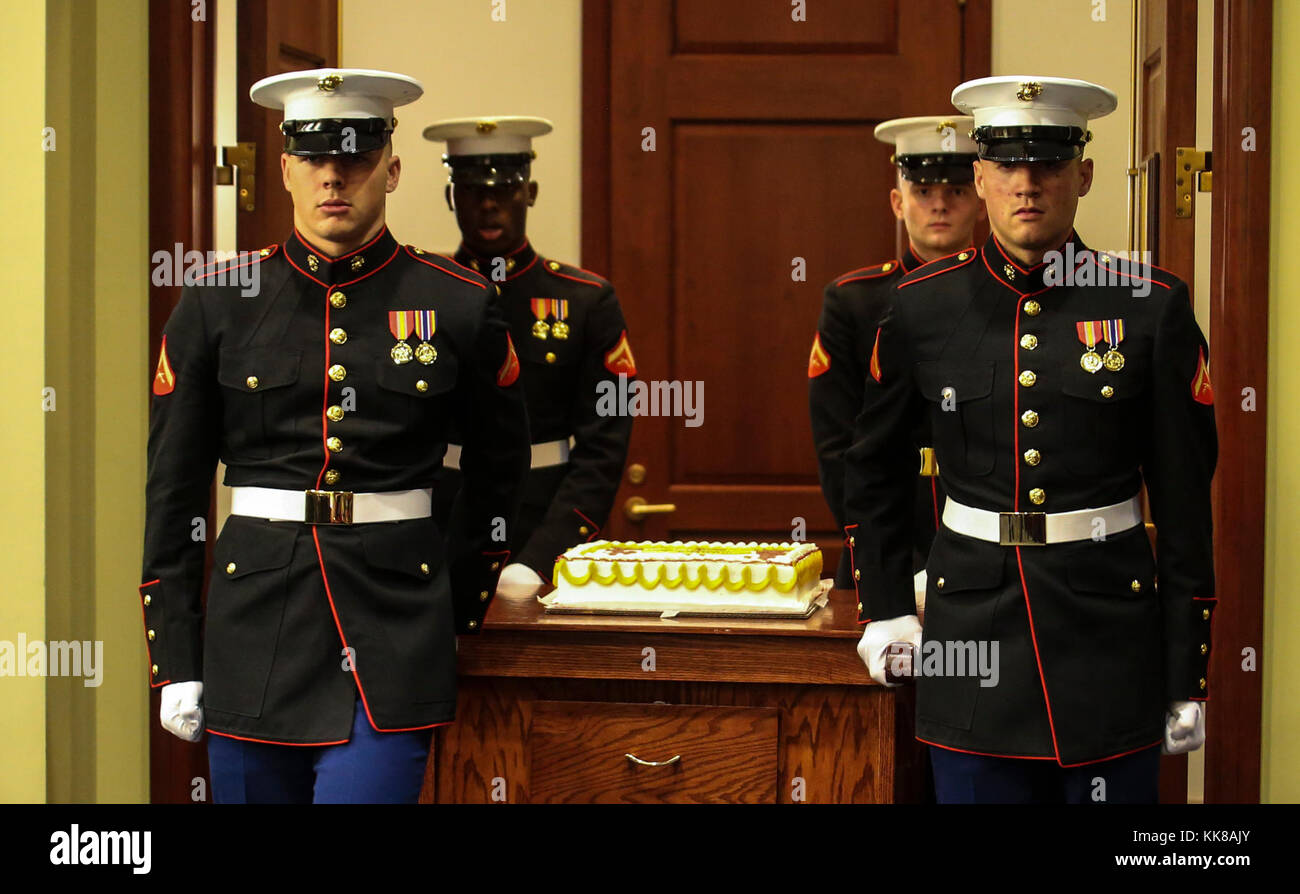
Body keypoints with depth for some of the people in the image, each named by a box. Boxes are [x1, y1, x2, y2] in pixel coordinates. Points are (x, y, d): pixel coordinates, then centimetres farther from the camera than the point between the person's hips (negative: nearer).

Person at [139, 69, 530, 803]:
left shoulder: (460, 306, 2)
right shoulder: (216, 306, 3)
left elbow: (499, 474, 14)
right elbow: (172, 489, 5)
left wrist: (460, 614, 14)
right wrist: (175, 658, 2)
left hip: (395, 629, -1)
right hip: (254, 625, 2)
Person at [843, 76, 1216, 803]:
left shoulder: (1151, 308, -3)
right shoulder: (921, 308, 1)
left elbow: (1185, 498, -1)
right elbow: (874, 469, 15)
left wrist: (1187, 675, -1)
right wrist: (885, 605, 10)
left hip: (1110, 625, -1)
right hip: (971, 619, 1)